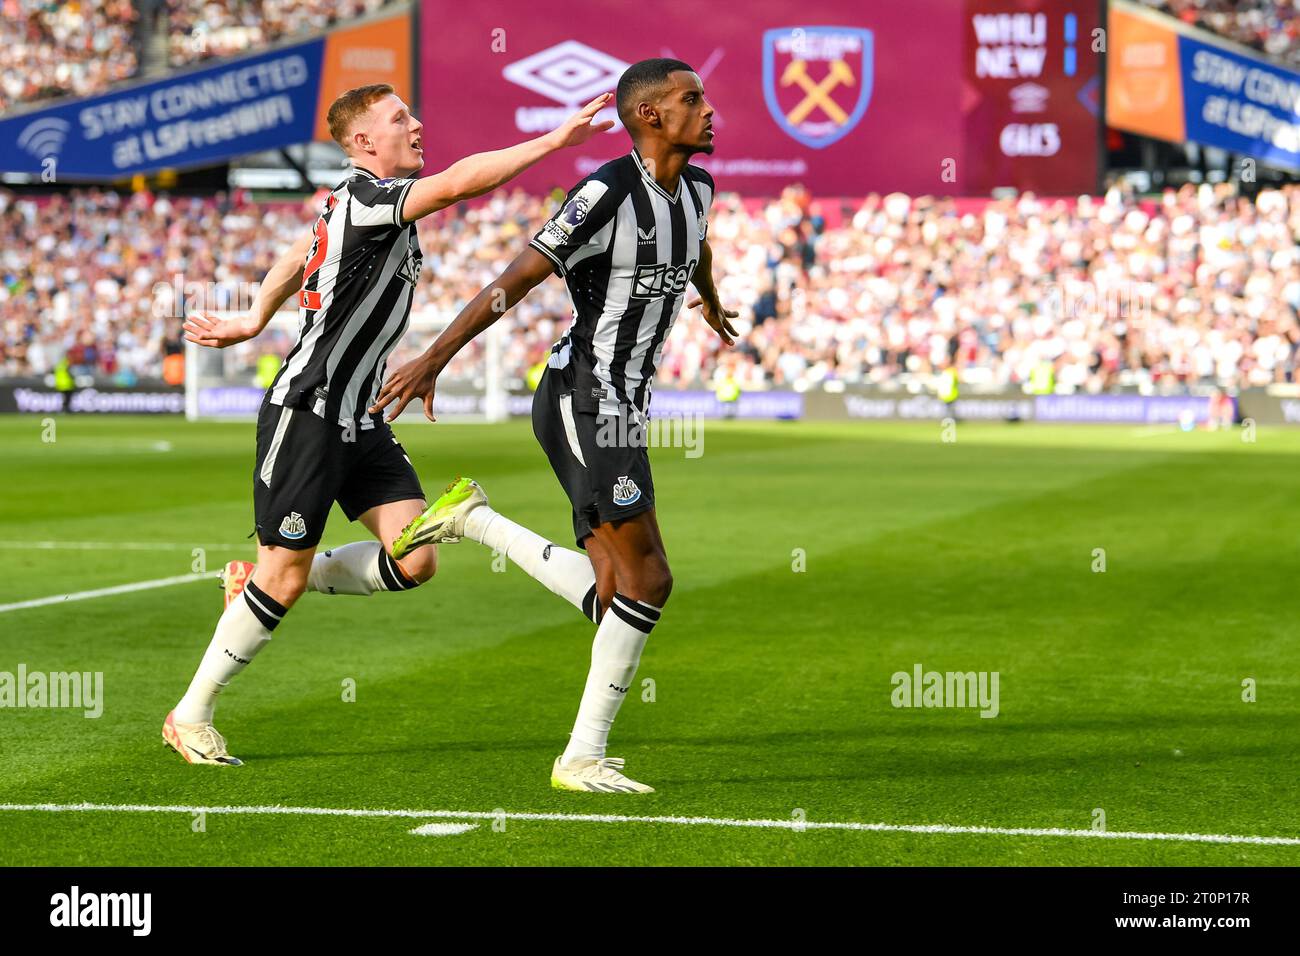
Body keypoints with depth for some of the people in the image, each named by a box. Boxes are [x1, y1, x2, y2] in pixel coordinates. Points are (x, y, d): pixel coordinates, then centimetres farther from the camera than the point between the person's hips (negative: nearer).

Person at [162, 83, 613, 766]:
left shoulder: (356, 202, 12)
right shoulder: (363, 198, -17)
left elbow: (298, 256, 29)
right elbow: (459, 182, -32)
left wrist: (252, 323, 37)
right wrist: (556, 139, -31)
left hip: (357, 421, 9)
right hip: (306, 412, -9)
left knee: (414, 560, -4)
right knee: (284, 576, -3)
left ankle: (261, 586, 15)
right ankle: (191, 716, 12)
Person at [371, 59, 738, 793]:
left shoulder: (697, 188, 9)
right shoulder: (607, 194, -17)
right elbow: (516, 280, -18)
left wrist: (712, 305, 56)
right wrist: (434, 360, -20)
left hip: (621, 408, 9)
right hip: (583, 399, -9)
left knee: (613, 591, 3)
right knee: (648, 580, -12)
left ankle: (474, 522, 16)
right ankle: (584, 759, -1)